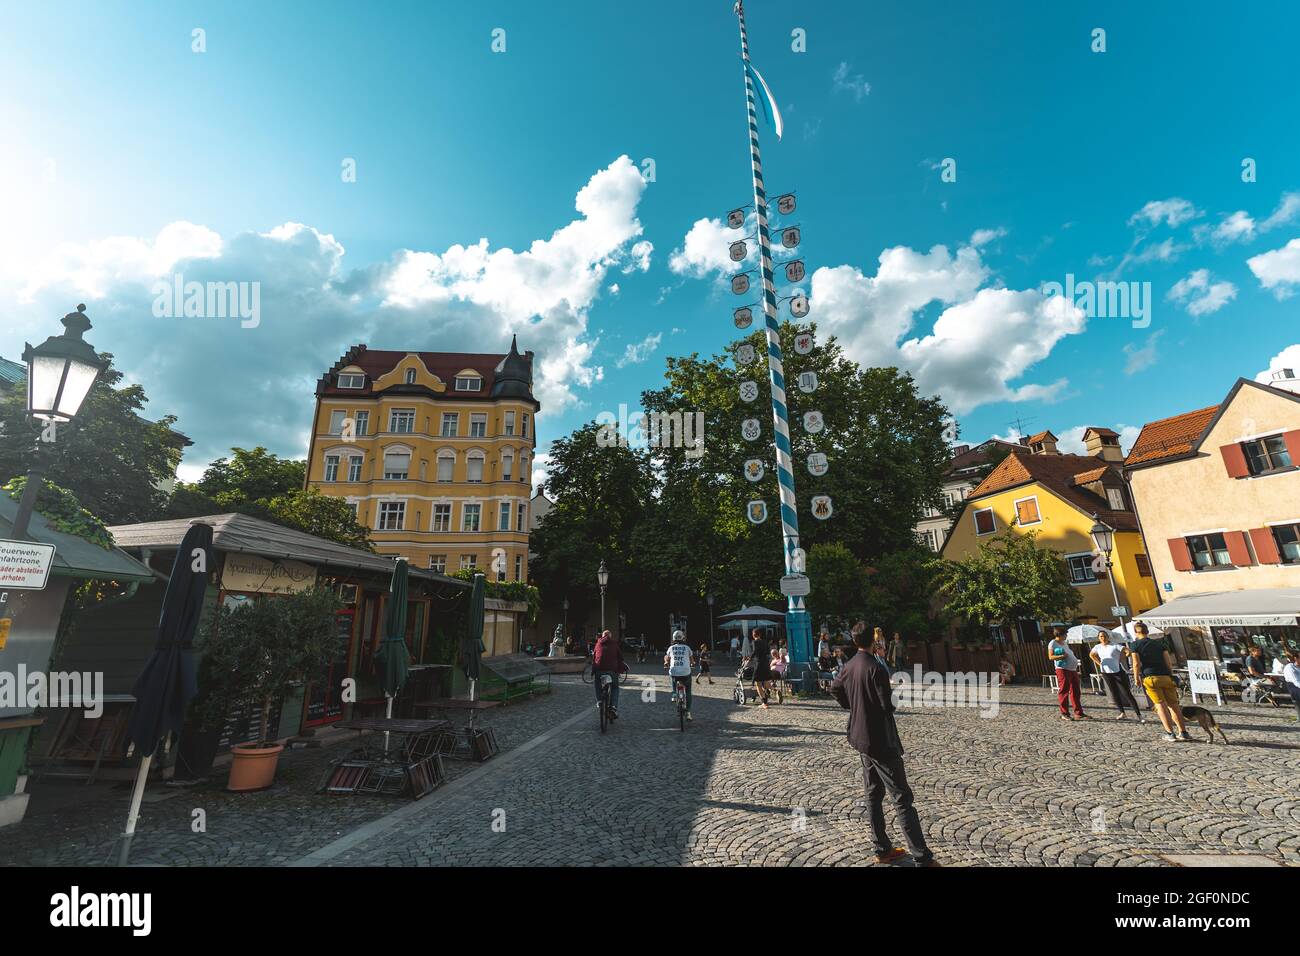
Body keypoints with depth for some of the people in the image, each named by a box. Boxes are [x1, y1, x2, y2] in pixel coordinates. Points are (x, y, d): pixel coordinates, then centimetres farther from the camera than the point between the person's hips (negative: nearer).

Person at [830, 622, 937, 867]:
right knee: (902, 798, -1)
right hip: (880, 740, -8)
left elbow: (834, 689, 18)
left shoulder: (850, 666, 4)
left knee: (873, 795, 15)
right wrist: (893, 692, -1)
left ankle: (883, 849, 24)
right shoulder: (875, 667, -20)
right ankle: (922, 858, 2)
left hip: (861, 738, 8)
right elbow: (888, 705, -21)